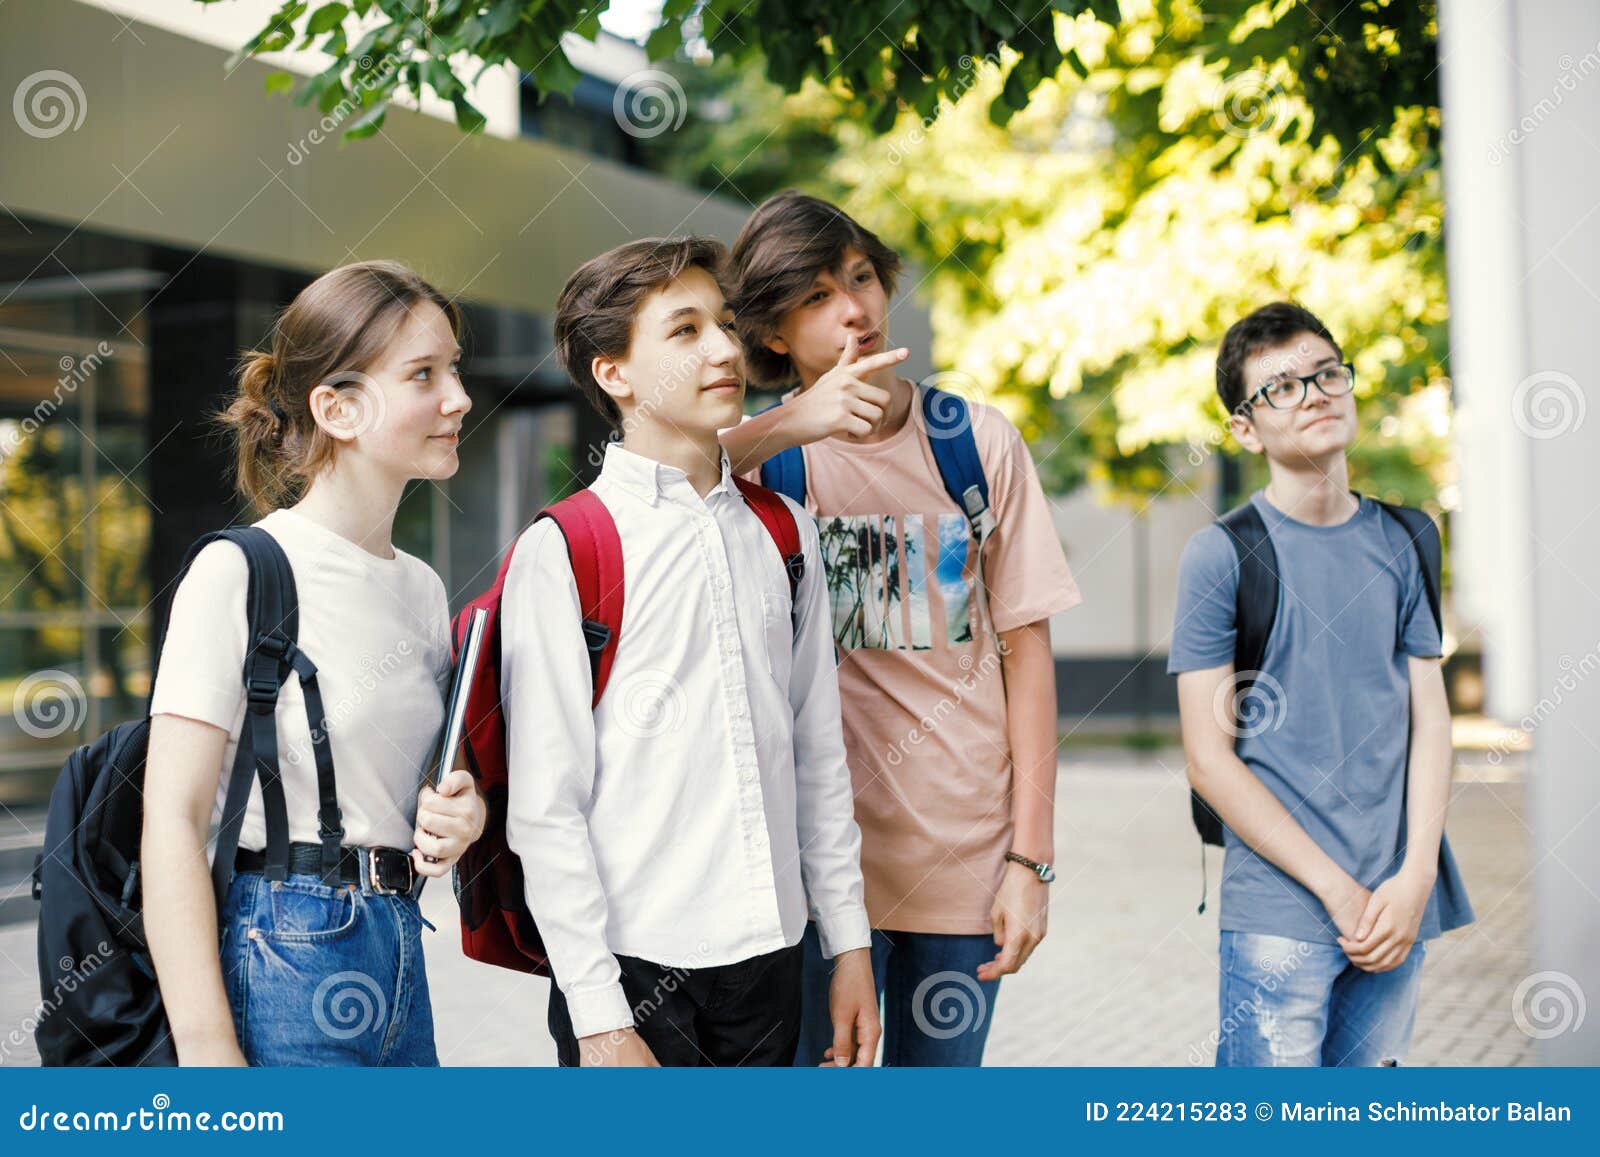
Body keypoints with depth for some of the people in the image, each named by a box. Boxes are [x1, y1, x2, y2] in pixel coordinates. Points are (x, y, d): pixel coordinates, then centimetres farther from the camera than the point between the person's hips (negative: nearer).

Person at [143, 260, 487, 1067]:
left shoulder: (422, 587, 12)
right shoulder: (242, 572, -10)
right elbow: (172, 818, -15)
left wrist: (454, 818, -1)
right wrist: (208, 1051, -20)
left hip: (397, 959, 7)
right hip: (281, 959, -7)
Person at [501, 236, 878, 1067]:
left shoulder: (782, 534, 9)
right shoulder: (560, 552, -8)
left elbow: (819, 757, 12)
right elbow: (544, 808, -10)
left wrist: (849, 943, 10)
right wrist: (598, 1016, -12)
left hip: (768, 964, 5)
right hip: (636, 967, -5)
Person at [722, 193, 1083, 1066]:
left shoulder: (980, 443, 3)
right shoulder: (763, 456, -1)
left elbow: (1025, 648, 3)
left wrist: (1032, 856, -1)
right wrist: (790, 426, -31)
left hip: (967, 859, 2)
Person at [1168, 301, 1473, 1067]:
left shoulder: (1398, 545, 9)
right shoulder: (1219, 557, -5)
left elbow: (1430, 720, 6)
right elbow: (1210, 758, -8)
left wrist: (1416, 877, -7)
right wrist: (1338, 890, -11)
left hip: (1397, 906, 4)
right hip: (1279, 911, -4)